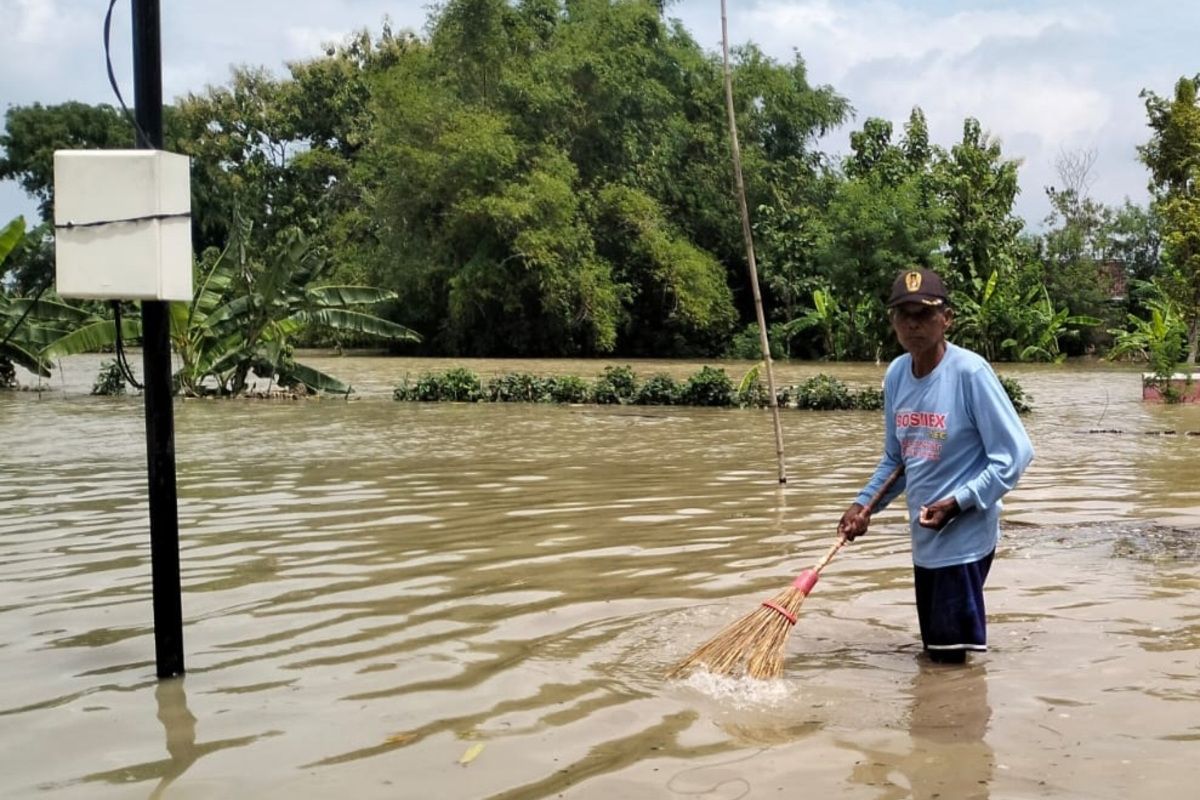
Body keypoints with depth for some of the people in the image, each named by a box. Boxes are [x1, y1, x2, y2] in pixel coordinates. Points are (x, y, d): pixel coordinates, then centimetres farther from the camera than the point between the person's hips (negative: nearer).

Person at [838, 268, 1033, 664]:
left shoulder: (970, 371, -18)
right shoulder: (896, 374, 2)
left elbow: (1014, 454, -17)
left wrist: (957, 504, -22)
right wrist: (864, 504, 1)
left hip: (965, 538, -7)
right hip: (924, 538, 7)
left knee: (952, 658, -3)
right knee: (933, 651, 18)